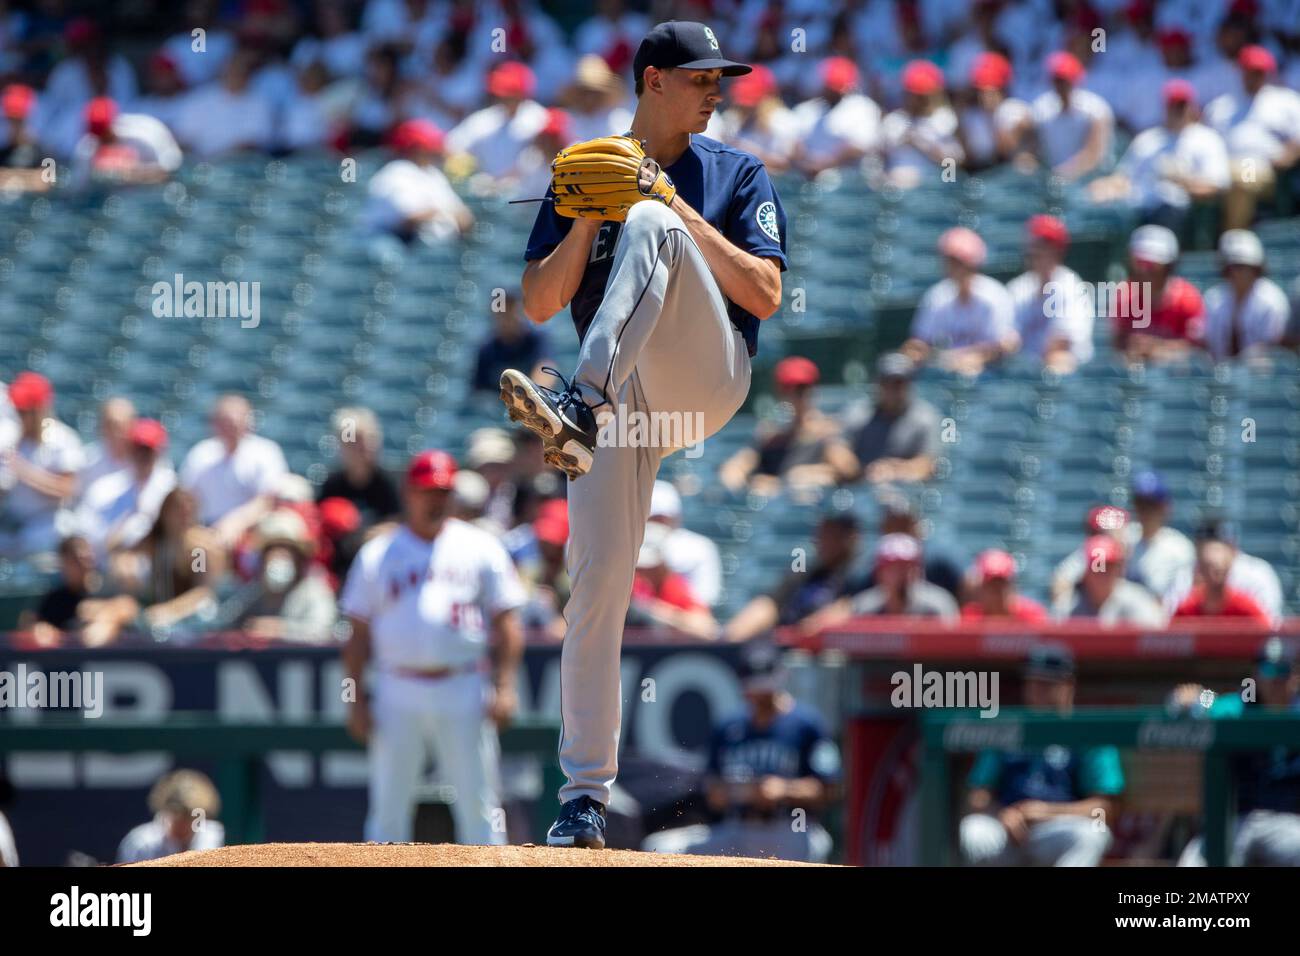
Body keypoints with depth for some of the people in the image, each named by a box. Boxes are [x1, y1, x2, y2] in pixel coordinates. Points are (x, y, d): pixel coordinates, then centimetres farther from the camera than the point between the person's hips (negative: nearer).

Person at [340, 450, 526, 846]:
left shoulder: (480, 547, 8)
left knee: (479, 804, -2)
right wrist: (357, 698, 2)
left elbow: (506, 623, 5)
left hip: (463, 691, -1)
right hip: (397, 694, 1)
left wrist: (504, 687, -6)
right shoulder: (377, 554, 9)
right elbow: (358, 632, 9)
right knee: (389, 806, 1)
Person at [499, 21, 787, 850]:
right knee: (600, 574, -10)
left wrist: (683, 215, -8)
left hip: (708, 376, -2)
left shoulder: (739, 176, 12)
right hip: (620, 399, 2)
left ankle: (579, 407, -47)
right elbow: (540, 304, 9)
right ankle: (587, 797, -3)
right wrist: (587, 218, -5)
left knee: (647, 228, -26)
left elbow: (765, 294, -1)